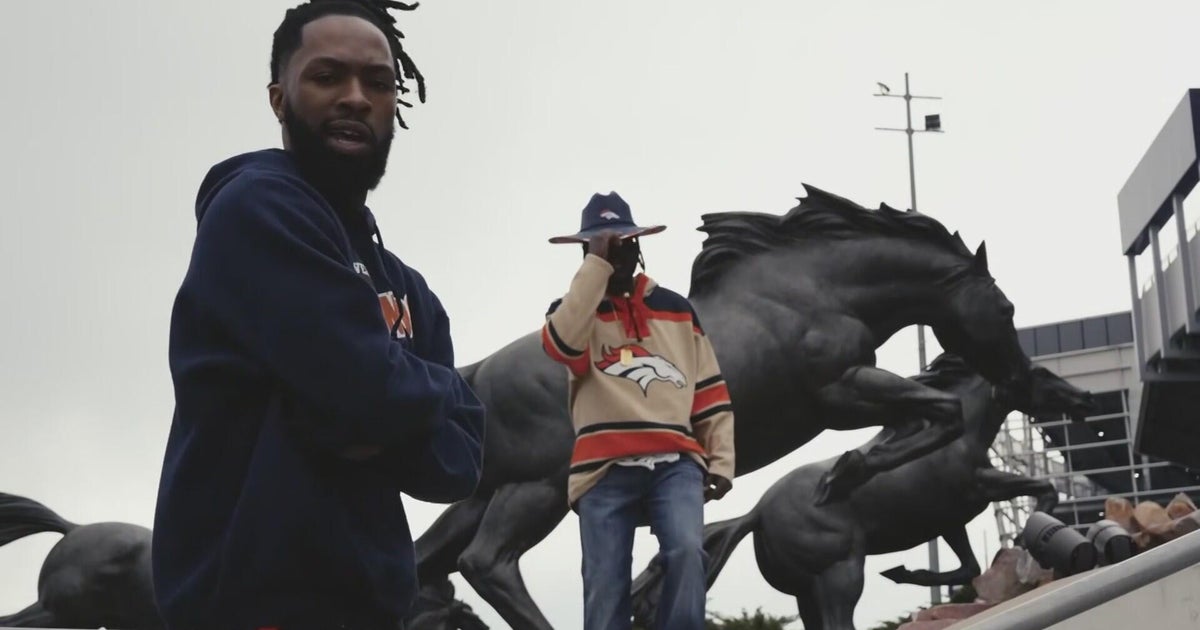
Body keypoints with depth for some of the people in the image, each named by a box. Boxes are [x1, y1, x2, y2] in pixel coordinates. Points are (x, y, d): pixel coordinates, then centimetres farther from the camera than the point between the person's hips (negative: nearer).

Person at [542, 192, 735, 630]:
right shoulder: (572, 309, 14)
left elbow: (711, 392, 16)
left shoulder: (677, 308, 19)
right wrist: (597, 265, -10)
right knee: (604, 590, -6)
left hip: (675, 463, 1)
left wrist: (721, 461, 5)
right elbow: (562, 344, -13)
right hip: (605, 470, -1)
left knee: (687, 551, -24)